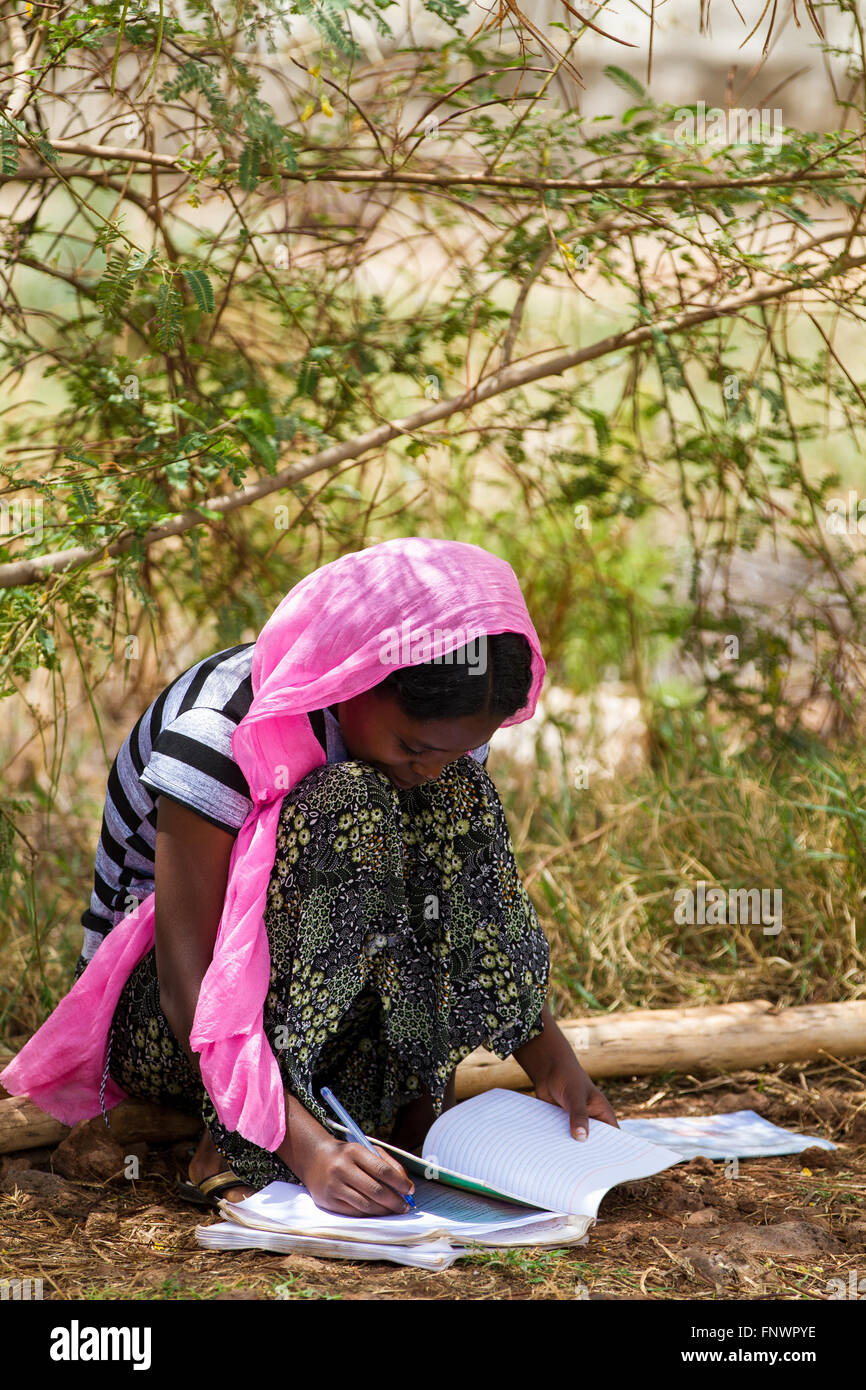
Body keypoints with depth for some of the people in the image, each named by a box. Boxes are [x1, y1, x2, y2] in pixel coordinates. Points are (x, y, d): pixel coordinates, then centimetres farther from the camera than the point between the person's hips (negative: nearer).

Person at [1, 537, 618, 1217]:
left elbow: (481, 907, -2)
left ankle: (413, 1104, -17)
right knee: (349, 812, -32)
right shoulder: (217, 732, -29)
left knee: (451, 806, -19)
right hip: (156, 1016, -6)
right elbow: (191, 988, -32)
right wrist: (307, 1146, -43)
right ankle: (240, 1149, -27)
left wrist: (553, 1058, -18)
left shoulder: (436, 729, -9)